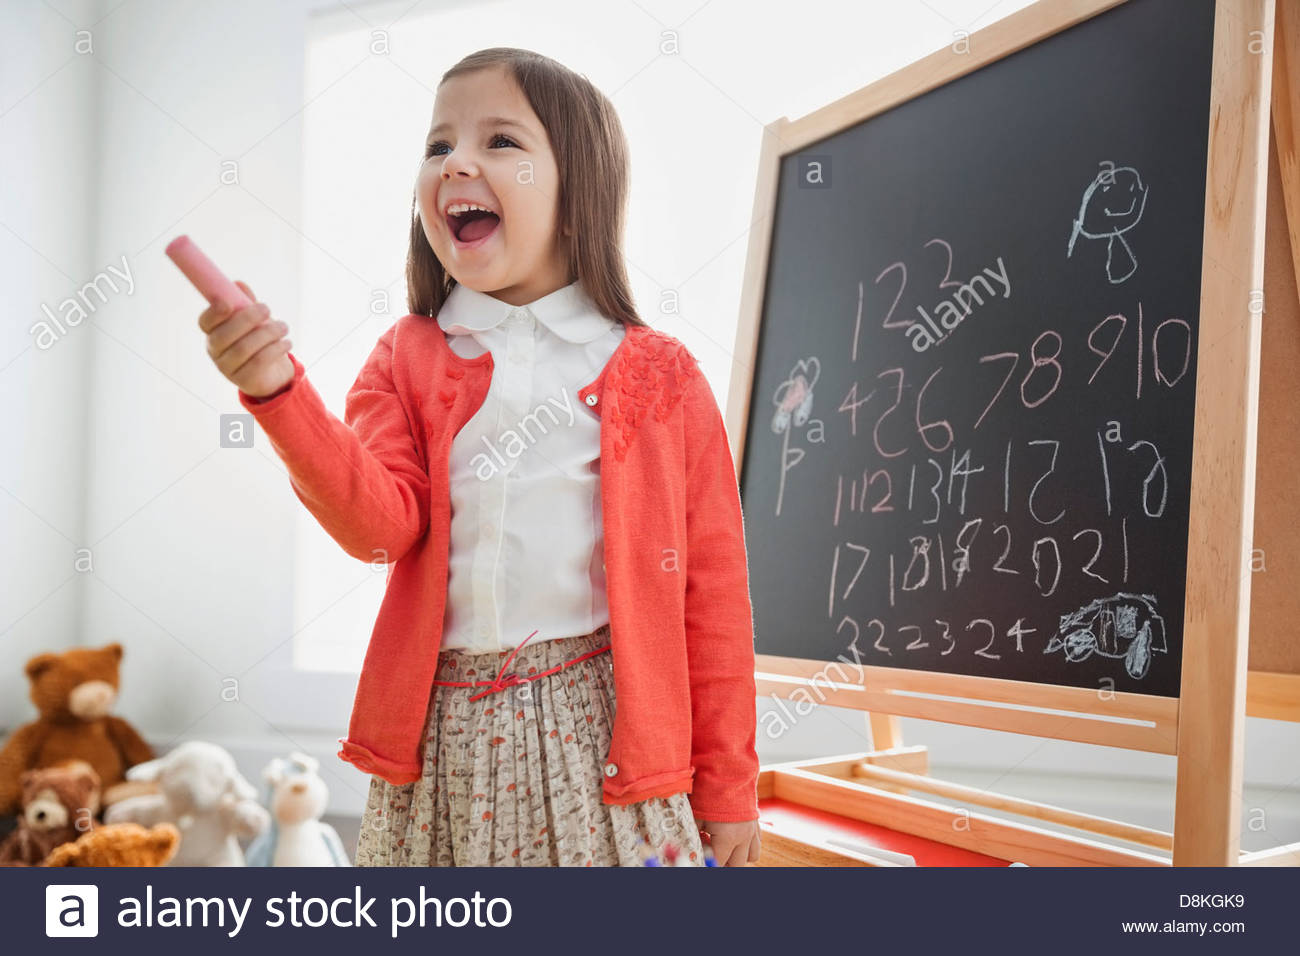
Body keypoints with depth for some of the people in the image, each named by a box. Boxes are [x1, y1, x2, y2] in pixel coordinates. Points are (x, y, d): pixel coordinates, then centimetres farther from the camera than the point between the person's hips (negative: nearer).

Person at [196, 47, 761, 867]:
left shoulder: (658, 378, -2)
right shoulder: (407, 360, 6)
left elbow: (712, 588, 0)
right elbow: (382, 523, -8)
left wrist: (728, 785, 3)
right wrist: (281, 391, -24)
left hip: (601, 731, -2)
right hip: (441, 737, 2)